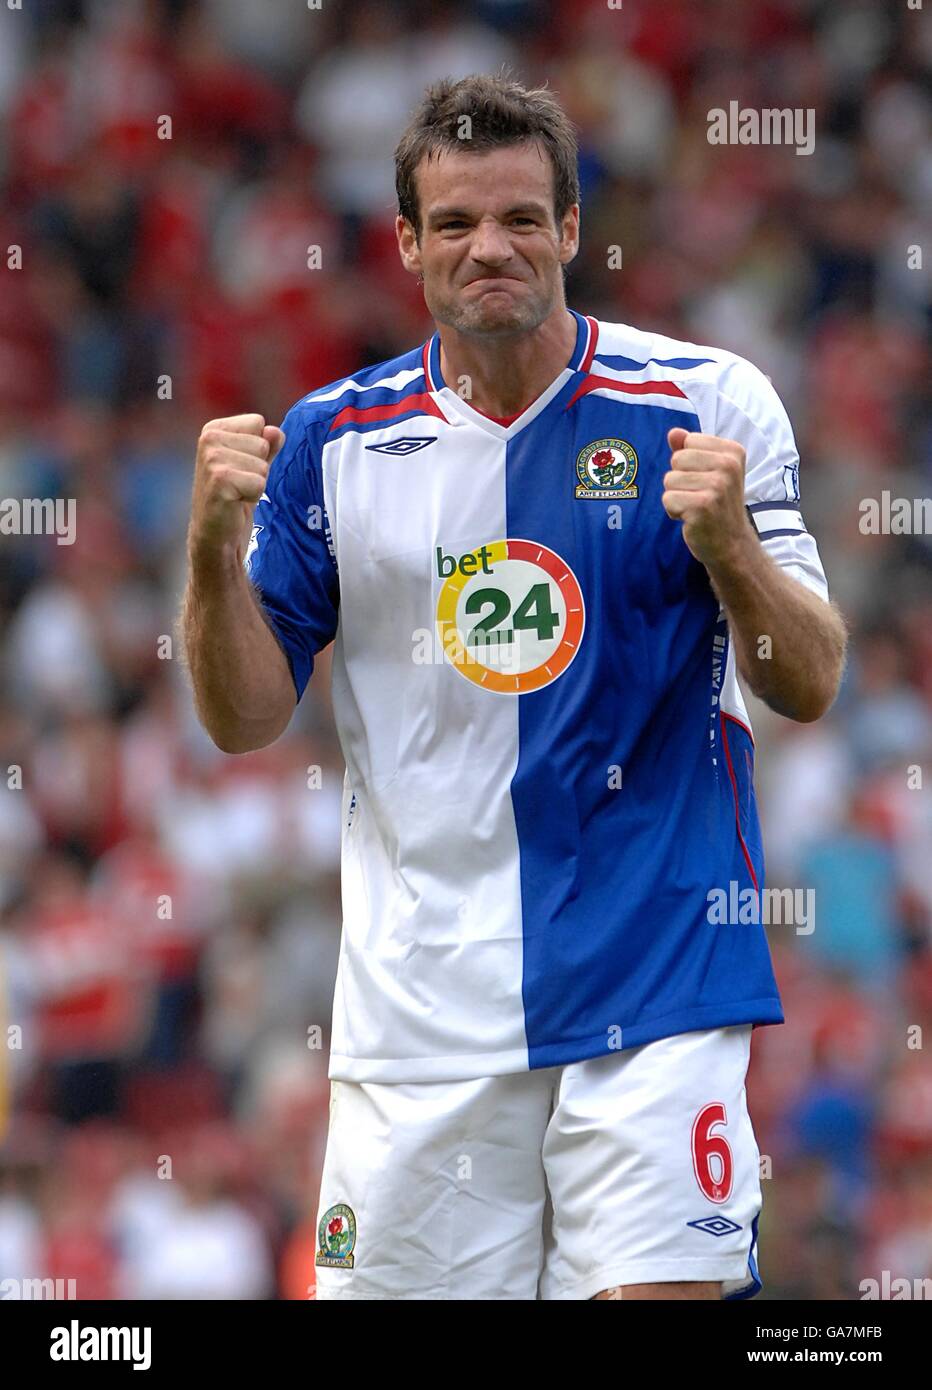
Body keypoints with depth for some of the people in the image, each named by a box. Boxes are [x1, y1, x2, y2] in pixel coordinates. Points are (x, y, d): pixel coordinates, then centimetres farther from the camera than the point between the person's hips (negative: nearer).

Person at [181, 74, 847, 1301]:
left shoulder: (706, 404, -1)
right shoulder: (332, 440, 5)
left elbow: (809, 687, -2)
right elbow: (245, 719, 6)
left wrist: (729, 545, -21)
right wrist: (217, 546, -11)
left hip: (654, 987, -2)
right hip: (419, 1004, 2)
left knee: (662, 1289, -13)